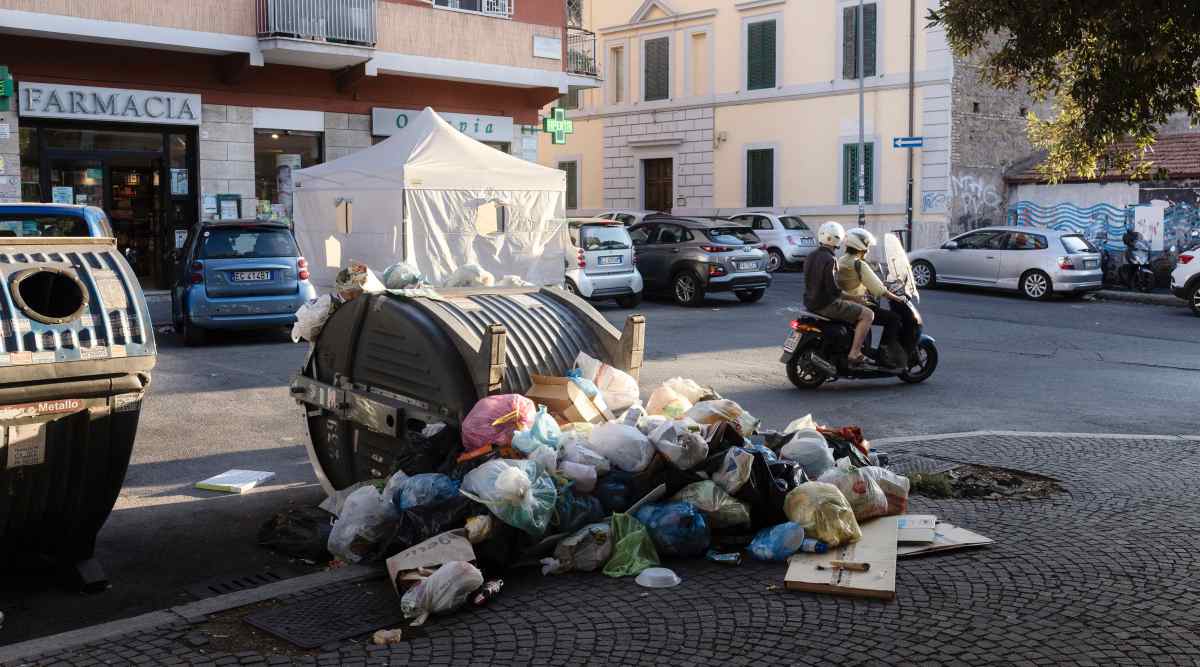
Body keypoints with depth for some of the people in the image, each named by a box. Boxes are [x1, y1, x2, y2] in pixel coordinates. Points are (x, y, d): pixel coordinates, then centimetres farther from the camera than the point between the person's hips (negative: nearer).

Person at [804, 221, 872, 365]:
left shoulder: (811, 256, 10)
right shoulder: (829, 259, -19)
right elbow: (832, 287, -24)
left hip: (811, 302, 10)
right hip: (826, 303, -10)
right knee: (867, 315, -7)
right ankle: (854, 353, -11)